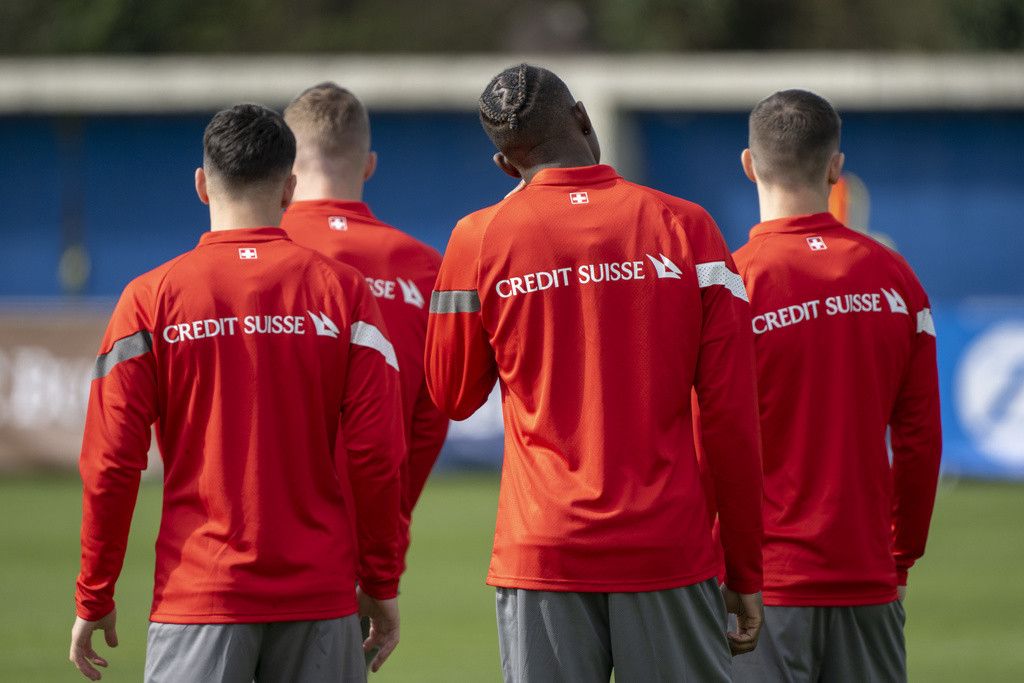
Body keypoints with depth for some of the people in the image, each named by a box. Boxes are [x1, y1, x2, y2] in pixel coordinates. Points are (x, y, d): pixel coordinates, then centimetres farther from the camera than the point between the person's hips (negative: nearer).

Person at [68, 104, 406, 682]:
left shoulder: (151, 298, -1)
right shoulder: (342, 291, 1)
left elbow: (111, 463, -2)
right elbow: (377, 454, -2)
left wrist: (94, 601, 6)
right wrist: (383, 584, 8)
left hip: (198, 593, -1)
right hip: (320, 594, 1)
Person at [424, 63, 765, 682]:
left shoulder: (483, 239, 0)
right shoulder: (685, 227, 0)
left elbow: (453, 397, 14)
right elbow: (732, 413, -1)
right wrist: (746, 573, 6)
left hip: (541, 555, 0)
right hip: (671, 554, 0)